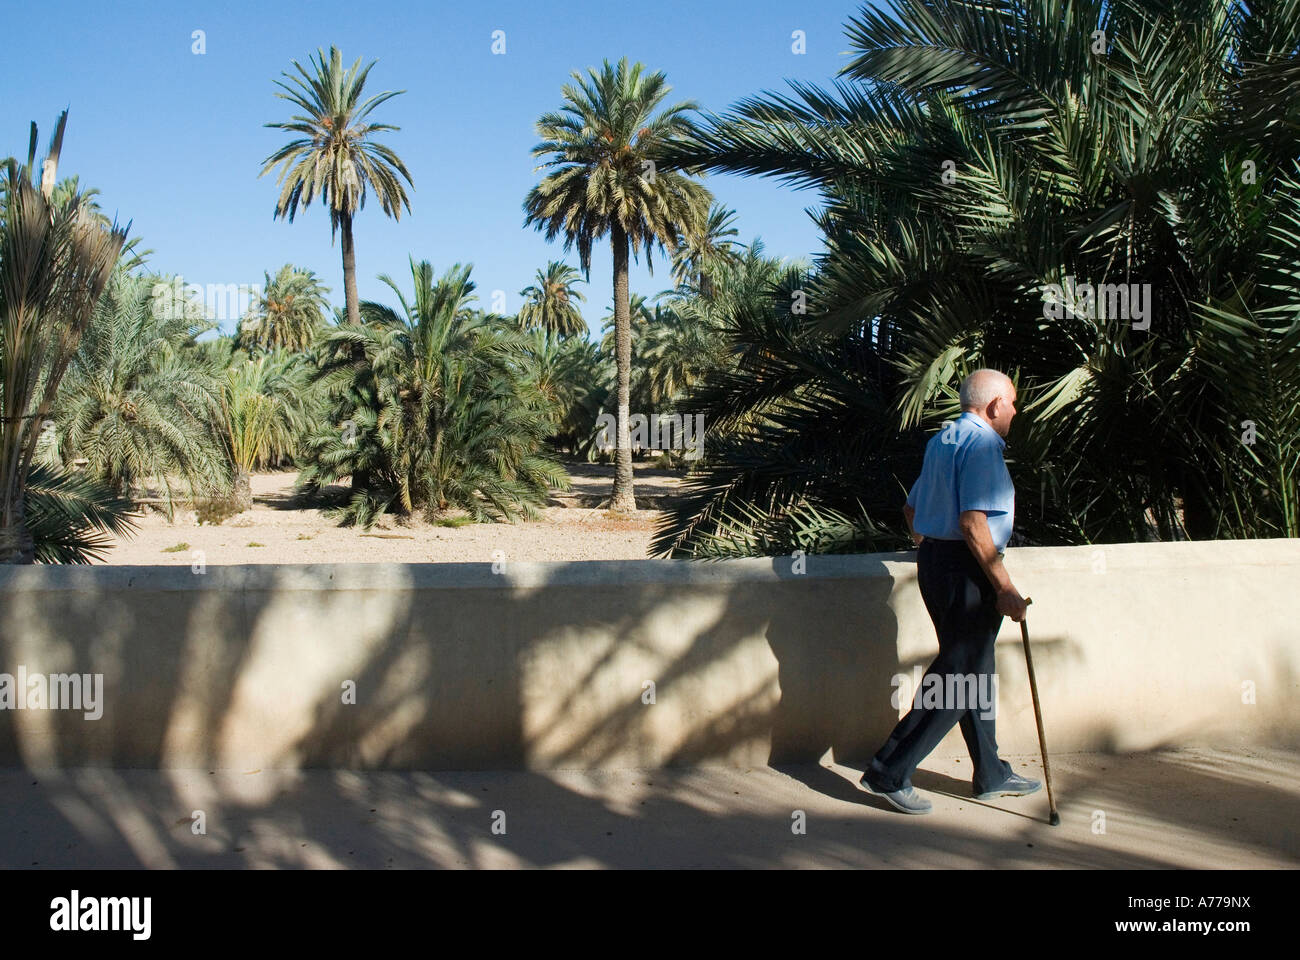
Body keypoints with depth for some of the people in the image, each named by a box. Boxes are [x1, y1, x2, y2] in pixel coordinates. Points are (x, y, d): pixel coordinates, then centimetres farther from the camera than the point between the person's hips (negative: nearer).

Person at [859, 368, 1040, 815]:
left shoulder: (941, 440, 15)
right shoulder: (981, 444, -14)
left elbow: (912, 510, 22)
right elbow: (973, 522, -23)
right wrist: (1004, 588, -20)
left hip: (933, 560, 10)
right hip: (967, 569, -10)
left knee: (973, 671, 17)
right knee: (959, 677, -4)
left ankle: (991, 774, 28)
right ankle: (889, 773, -4)